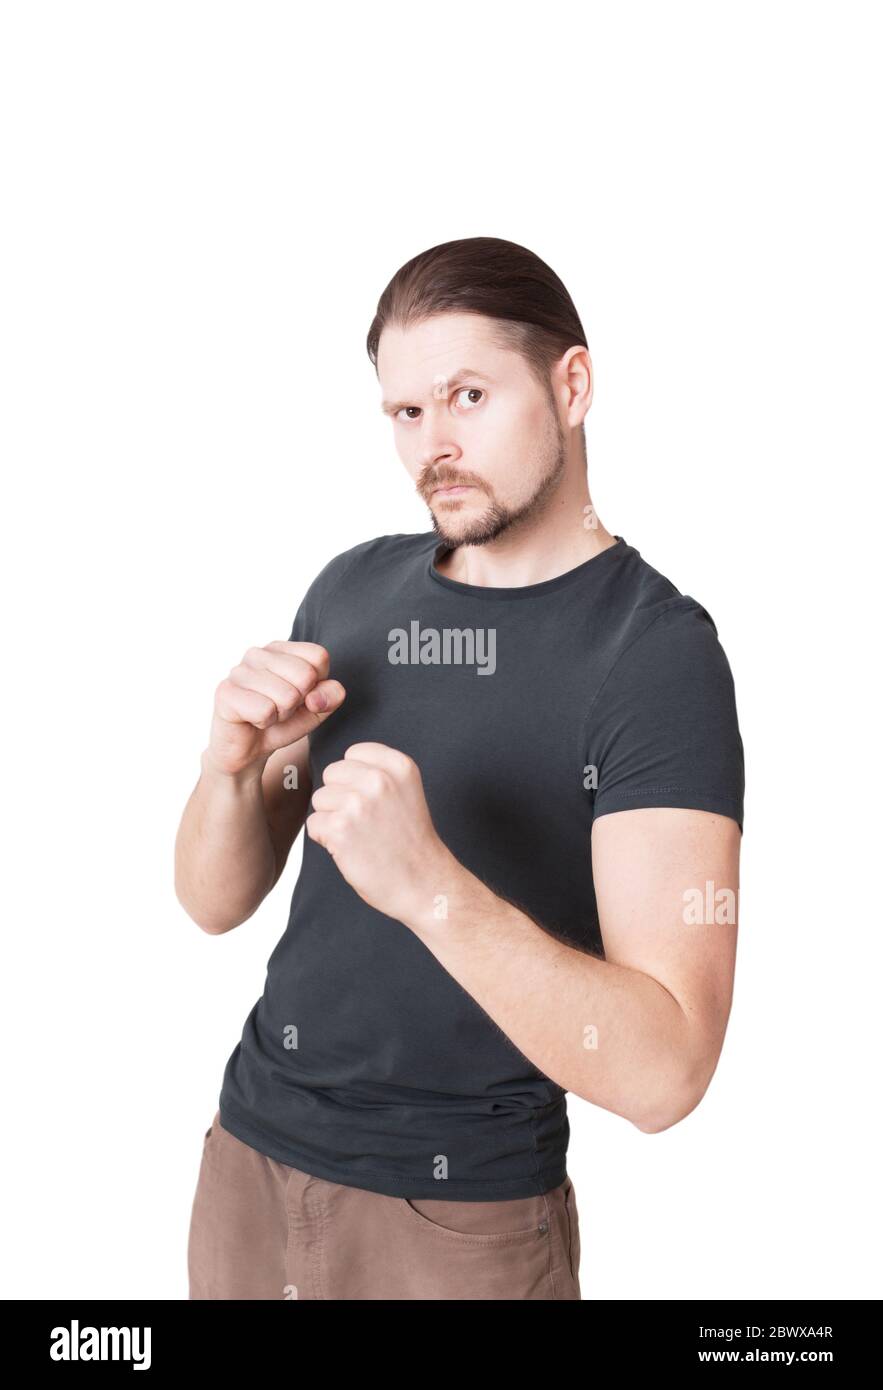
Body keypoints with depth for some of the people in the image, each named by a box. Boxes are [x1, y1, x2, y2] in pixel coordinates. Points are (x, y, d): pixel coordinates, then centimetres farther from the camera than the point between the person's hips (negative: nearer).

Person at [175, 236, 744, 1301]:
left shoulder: (658, 651, -17)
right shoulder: (353, 587, 0)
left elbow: (662, 1073, -24)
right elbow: (214, 902, 3)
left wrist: (428, 884, -36)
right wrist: (232, 767, -17)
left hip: (460, 1214, -4)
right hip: (249, 1153, 5)